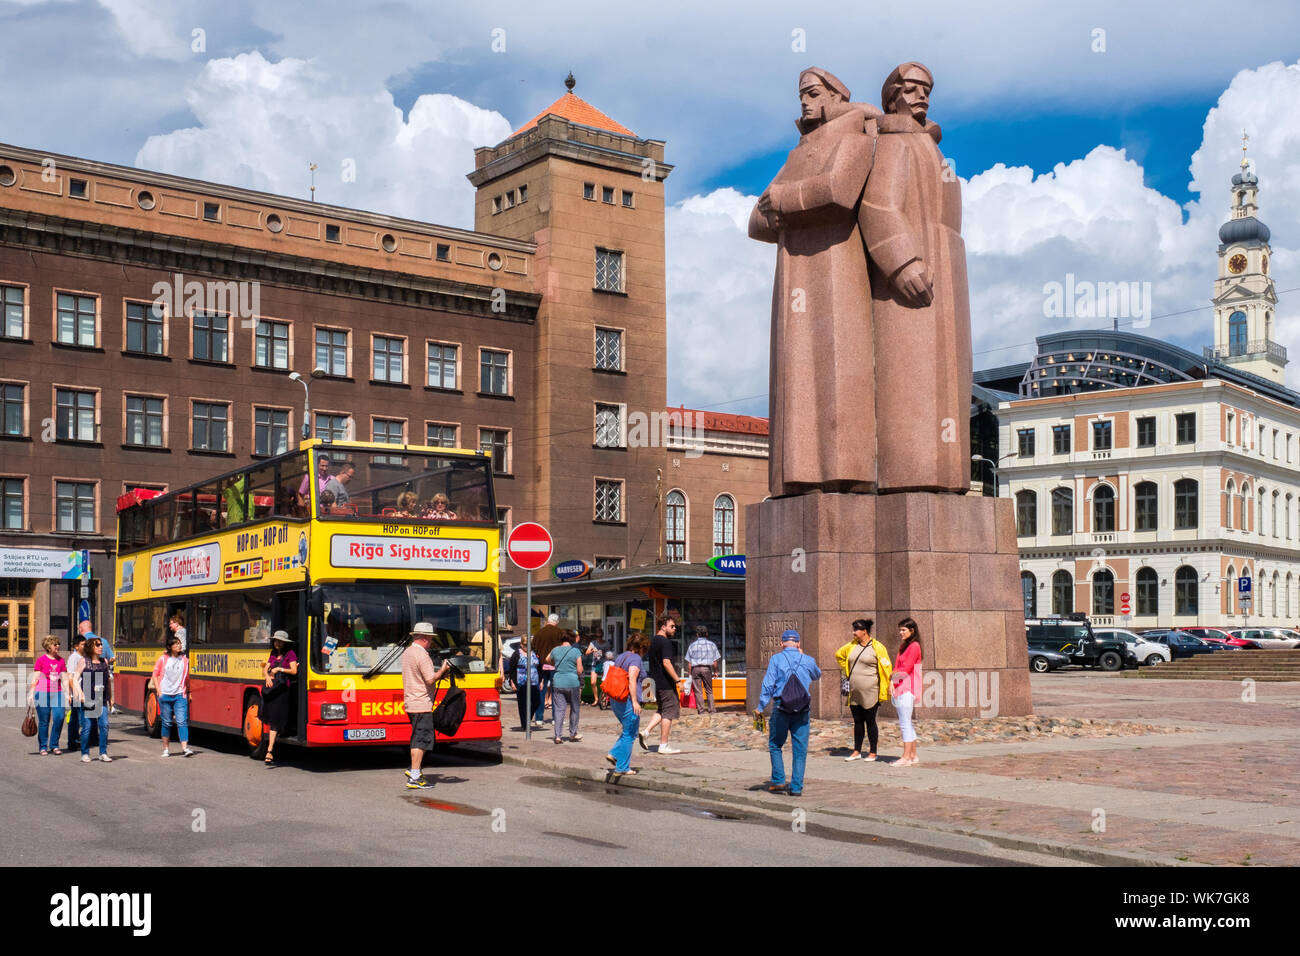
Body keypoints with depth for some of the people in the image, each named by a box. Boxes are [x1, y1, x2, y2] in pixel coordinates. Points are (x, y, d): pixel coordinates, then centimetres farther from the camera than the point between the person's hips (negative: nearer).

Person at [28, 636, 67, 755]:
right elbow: (35, 679, -1)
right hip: (42, 693, -3)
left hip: (57, 693, 3)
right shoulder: (41, 660, -1)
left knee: (59, 718, -9)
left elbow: (64, 679, 12)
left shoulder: (61, 660, 10)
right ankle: (43, 747, 12)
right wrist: (30, 694, -5)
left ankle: (54, 745, 5)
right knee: (44, 721, 1)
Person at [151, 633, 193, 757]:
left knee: (182, 721, -10)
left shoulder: (184, 660, 6)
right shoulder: (162, 659, 2)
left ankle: (185, 747, -15)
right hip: (165, 695, 0)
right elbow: (155, 675, 5)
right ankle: (166, 748, 19)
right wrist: (159, 691, -3)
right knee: (166, 722, 7)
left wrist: (188, 692, 11)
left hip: (180, 695, 0)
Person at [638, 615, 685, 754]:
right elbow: (666, 663, -24)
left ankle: (645, 731, 5)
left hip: (655, 682, 9)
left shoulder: (652, 640, 13)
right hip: (666, 684, -9)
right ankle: (663, 745, 3)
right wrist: (678, 680, -22)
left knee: (661, 710, 20)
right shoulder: (665, 642, -15)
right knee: (668, 712, 0)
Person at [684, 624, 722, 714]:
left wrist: (690, 673, 10)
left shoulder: (692, 645, 5)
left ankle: (700, 709, 1)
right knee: (709, 690, 9)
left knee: (698, 691, 3)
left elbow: (689, 662, 4)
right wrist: (715, 671, 13)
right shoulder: (711, 644, 4)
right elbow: (715, 661, 1)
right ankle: (712, 709, 6)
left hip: (695, 668, 0)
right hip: (707, 668, 0)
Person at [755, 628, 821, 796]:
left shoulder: (776, 659, -1)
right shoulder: (808, 660, 6)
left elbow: (768, 684, -7)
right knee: (800, 749, 6)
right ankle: (796, 786, 5)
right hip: (802, 710, 2)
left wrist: (761, 707, -3)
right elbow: (817, 675, 28)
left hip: (781, 707, -2)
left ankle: (778, 780, 8)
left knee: (775, 745, 14)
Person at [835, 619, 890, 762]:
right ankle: (857, 751, 17)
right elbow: (839, 655, 28)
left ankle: (873, 753, 9)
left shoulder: (877, 647, -7)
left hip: (870, 692, -5)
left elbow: (886, 668, -6)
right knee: (857, 721, 10)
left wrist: (884, 691, -9)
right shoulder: (852, 645, 10)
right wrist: (847, 671, 18)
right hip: (854, 692, 5)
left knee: (870, 722, 0)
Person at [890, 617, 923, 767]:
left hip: (907, 689, -10)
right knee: (905, 724, 11)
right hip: (900, 688, 10)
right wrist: (892, 683, 1)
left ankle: (906, 757, -9)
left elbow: (905, 669, -15)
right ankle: (913, 756, 16)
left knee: (905, 724, -10)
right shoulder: (903, 646, 19)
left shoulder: (914, 646, -10)